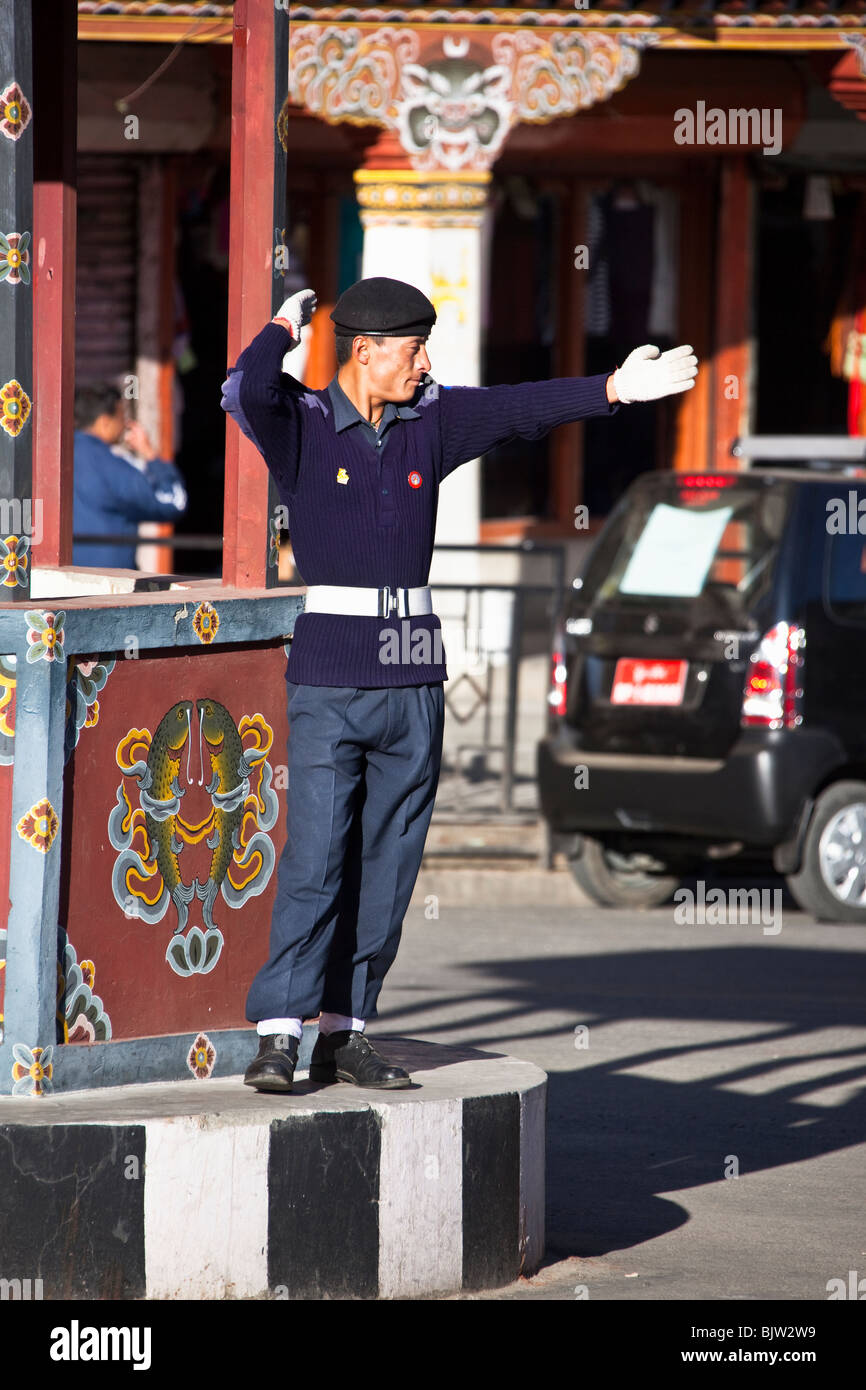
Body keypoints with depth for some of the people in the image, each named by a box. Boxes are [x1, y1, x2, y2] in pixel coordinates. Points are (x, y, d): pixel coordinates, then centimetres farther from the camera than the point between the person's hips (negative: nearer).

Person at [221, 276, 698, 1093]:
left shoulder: (430, 421, 10)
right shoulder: (301, 424, -4)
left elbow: (518, 410, 7)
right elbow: (247, 391, -23)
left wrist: (614, 389, -2)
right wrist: (283, 330, -5)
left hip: (412, 686, 5)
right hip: (327, 682, -5)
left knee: (385, 870, 5)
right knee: (314, 862, -11)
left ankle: (344, 1036, 10)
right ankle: (277, 1036, -11)